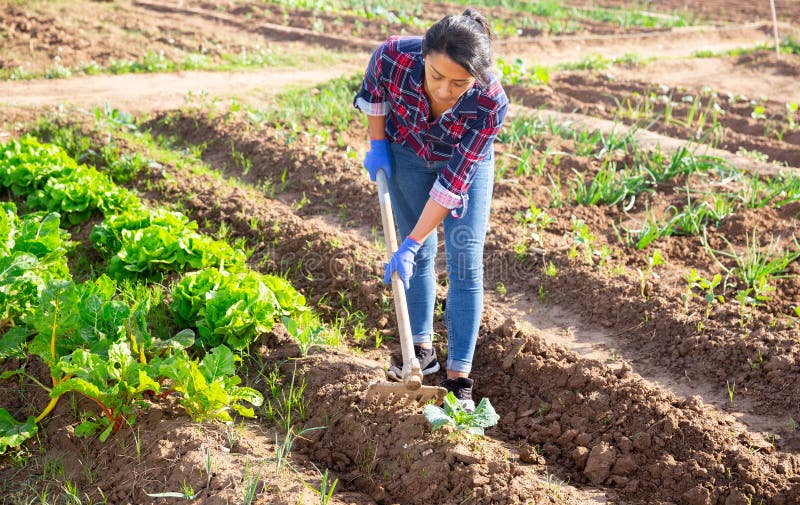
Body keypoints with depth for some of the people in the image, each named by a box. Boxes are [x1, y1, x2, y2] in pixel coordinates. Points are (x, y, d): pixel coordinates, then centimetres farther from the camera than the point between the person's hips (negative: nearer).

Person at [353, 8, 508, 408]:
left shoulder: (491, 102, -39)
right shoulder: (393, 56, -36)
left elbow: (453, 182, -32)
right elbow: (373, 90, -8)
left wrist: (408, 245, -31)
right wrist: (377, 144, -6)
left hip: (466, 160, -2)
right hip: (406, 152, 2)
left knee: (465, 261, -7)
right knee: (420, 253, 8)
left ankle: (458, 378, -1)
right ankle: (422, 349, 25)